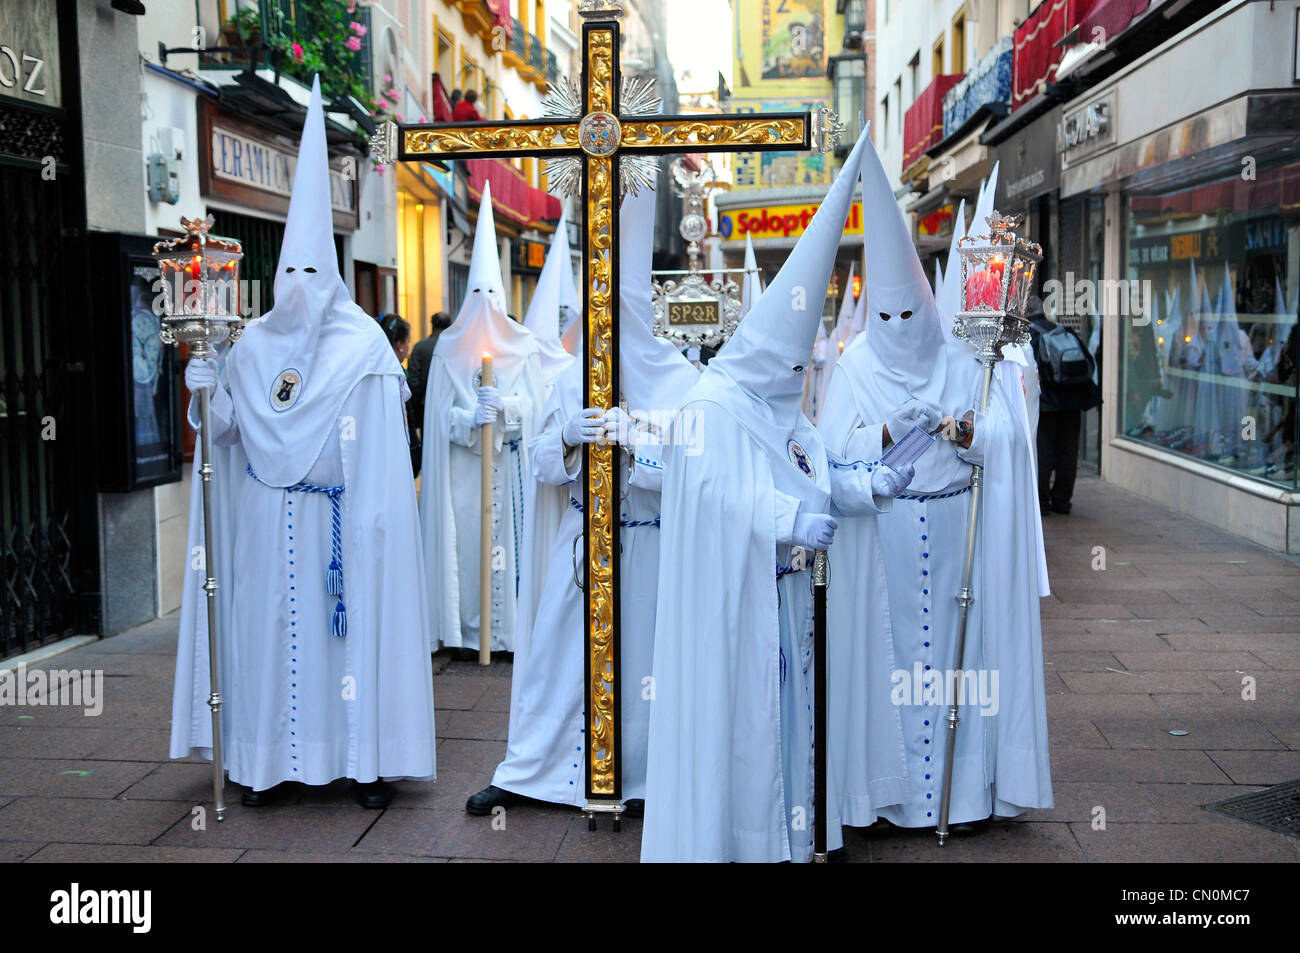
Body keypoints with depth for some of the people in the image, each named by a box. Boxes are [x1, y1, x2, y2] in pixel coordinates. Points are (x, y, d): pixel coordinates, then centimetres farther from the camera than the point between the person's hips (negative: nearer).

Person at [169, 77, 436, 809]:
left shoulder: (364, 347, -3)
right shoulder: (254, 345, 10)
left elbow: (385, 443, -8)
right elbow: (229, 430, 8)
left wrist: (375, 519, -16)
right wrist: (208, 395, -12)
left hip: (338, 520, -4)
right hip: (267, 521, 4)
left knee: (350, 624, -1)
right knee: (269, 625, 5)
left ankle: (367, 757, 8)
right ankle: (270, 759, 14)